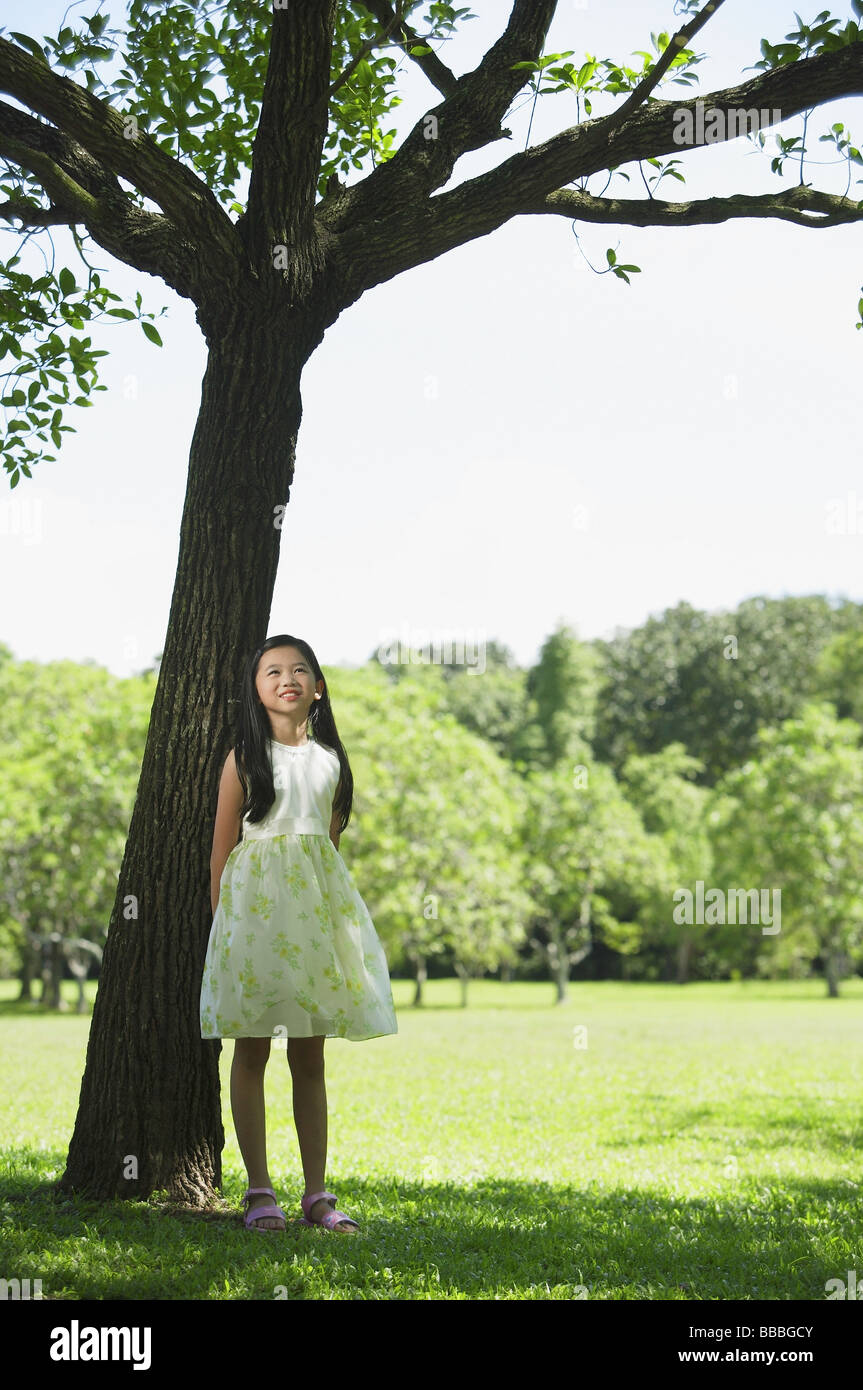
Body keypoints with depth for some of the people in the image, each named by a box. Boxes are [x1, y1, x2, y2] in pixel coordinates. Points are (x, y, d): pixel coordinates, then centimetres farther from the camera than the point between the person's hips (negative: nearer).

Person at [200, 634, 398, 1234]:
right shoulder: (245, 756, 0)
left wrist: (329, 903, 13)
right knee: (252, 1050, 0)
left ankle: (317, 1195, 10)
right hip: (256, 899, -3)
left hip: (316, 902, 3)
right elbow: (222, 846, 1)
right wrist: (222, 918, -2)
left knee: (310, 1056, 6)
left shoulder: (331, 758, 10)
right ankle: (260, 1191, 5)